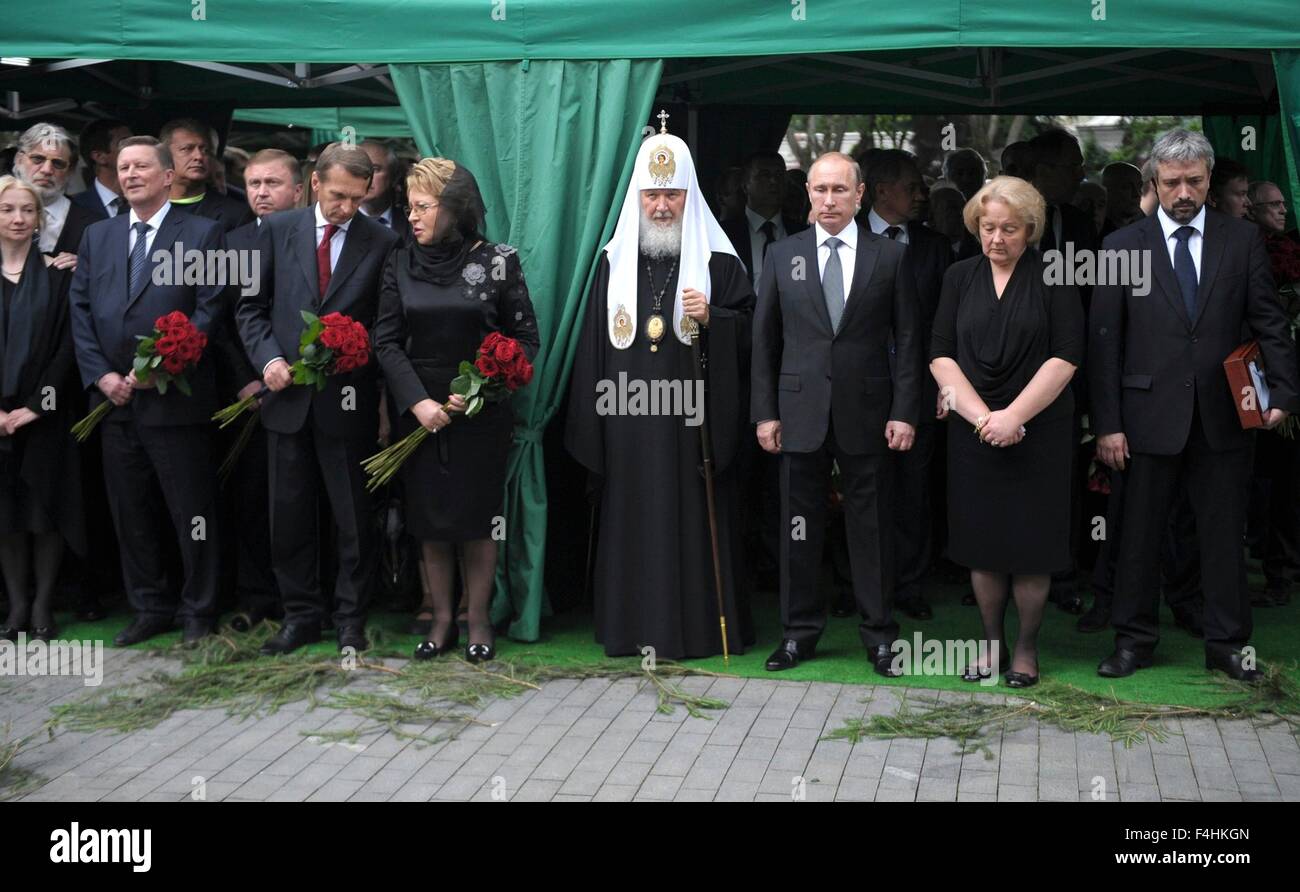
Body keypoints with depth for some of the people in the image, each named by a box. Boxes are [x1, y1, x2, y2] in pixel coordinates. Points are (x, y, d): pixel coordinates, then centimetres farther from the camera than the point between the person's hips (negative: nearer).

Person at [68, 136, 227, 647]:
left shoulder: (201, 234, -1)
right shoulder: (97, 236, 14)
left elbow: (209, 311, -8)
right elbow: (80, 310, 10)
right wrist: (100, 375, -3)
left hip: (176, 399, -5)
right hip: (115, 399, 5)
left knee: (193, 513, 2)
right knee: (129, 514, 11)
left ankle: (198, 611, 14)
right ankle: (150, 609, 22)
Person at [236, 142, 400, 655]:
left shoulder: (382, 242, -3)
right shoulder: (277, 230, 5)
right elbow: (251, 306, 8)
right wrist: (268, 358, -7)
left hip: (349, 398, -2)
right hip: (288, 397, 3)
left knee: (354, 518, 6)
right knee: (288, 516, 10)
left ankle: (351, 621, 19)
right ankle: (301, 615, 24)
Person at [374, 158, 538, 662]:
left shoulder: (497, 262, -5)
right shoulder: (401, 264, 3)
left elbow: (525, 337, -2)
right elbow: (386, 341, 1)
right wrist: (418, 401, -11)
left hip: (481, 413, -2)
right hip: (419, 409, 3)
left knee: (477, 516, 3)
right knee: (429, 518, 7)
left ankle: (478, 620, 16)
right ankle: (441, 619, 18)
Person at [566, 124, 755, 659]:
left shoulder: (717, 260, 3)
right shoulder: (614, 260, 10)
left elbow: (747, 328, 5)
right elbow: (595, 342, 9)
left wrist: (711, 318, -15)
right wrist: (592, 424, 4)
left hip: (692, 417, -2)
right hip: (628, 419, 2)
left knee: (692, 517, 0)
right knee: (633, 518, 5)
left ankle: (695, 626, 10)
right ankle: (633, 625, 15)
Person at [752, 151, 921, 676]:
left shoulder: (889, 257, 3)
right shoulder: (782, 256, 6)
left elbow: (906, 340, 2)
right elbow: (765, 339, 7)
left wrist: (905, 412, -5)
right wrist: (764, 412, 1)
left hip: (865, 413, -1)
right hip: (800, 412, 1)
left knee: (870, 525, 5)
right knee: (799, 526, 7)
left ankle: (879, 635, 16)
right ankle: (800, 631, 19)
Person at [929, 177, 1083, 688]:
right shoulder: (960, 278, 7)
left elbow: (1066, 357, -8)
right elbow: (942, 356, 2)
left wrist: (1013, 415, -15)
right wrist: (983, 417, -11)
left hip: (1038, 432, -2)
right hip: (973, 432, 3)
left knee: (1031, 546, 2)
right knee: (983, 546, 7)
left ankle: (1027, 648, 16)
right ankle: (991, 643, 20)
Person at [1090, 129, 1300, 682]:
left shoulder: (1243, 240, 5)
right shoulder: (1123, 246, 1)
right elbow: (1104, 340, -1)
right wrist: (1107, 424, -6)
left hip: (1222, 419, 1)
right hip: (1150, 417, -1)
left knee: (1224, 534, 8)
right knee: (1140, 535, 7)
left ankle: (1227, 642, 21)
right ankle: (1134, 640, 21)